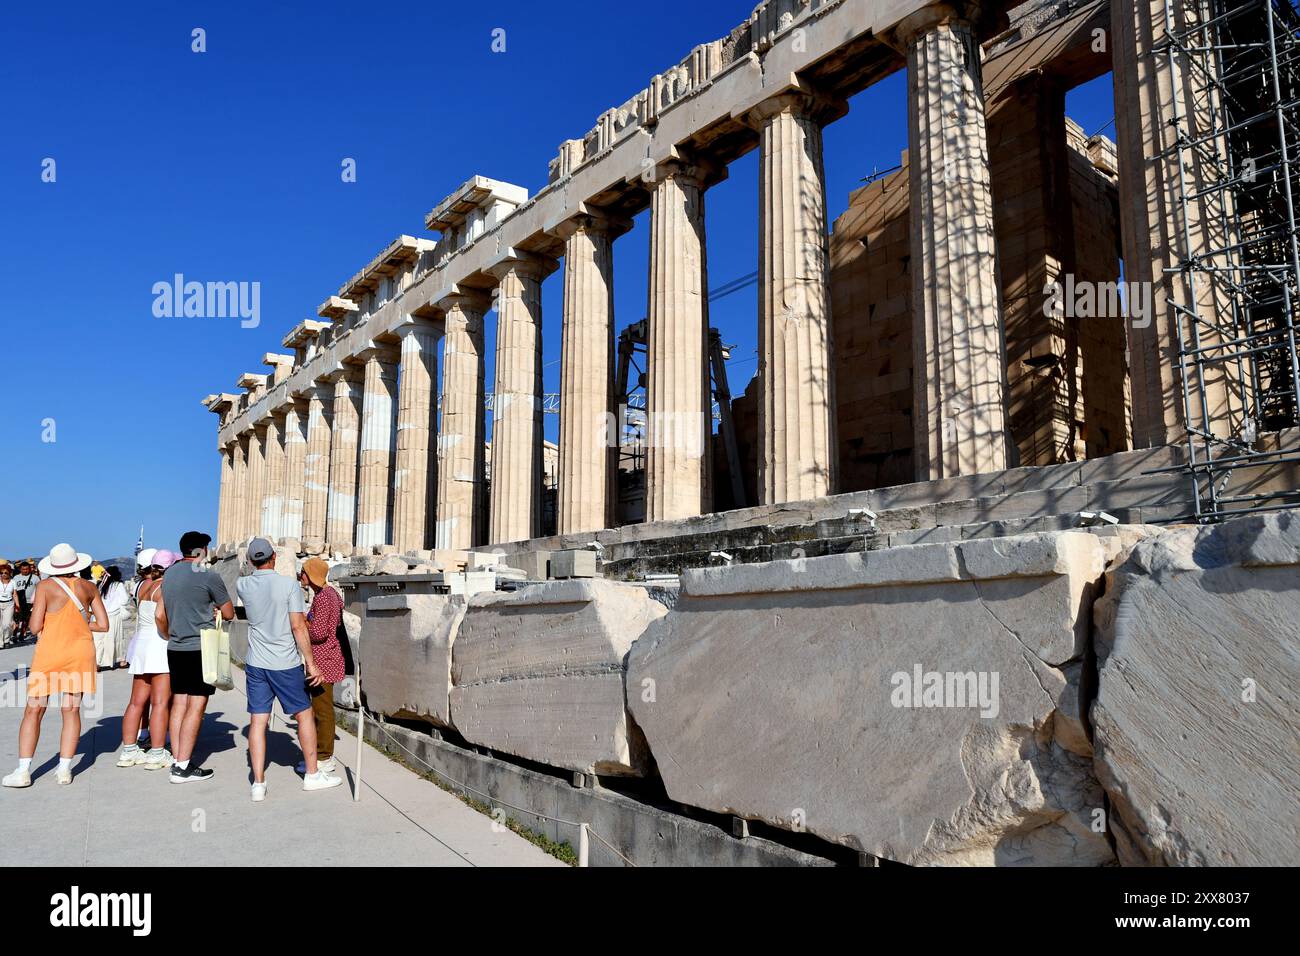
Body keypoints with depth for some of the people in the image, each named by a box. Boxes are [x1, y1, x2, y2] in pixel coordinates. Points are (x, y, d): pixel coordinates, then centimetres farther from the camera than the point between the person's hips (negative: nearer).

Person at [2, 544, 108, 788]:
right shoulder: (88, 587, 4)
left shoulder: (45, 586, -4)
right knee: (72, 711, 7)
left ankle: (23, 771, 4)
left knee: (34, 711, 5)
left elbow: (35, 627, -7)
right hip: (80, 651, 3)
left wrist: (51, 623, 12)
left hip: (49, 651, -2)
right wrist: (75, 624, 12)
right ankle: (65, 770, 6)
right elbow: (103, 625, 4)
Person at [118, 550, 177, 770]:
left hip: (140, 644, 9)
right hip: (159, 645, -9)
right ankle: (157, 754, -3)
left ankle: (128, 751, 17)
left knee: (137, 701, 12)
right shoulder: (166, 587, -12)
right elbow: (161, 615, -24)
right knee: (160, 703, -4)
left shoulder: (144, 585, 13)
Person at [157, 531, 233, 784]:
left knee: (179, 704, 11)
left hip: (175, 649, 7)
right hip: (201, 649, -7)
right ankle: (182, 767, -3)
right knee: (196, 706, -3)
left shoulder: (169, 574, 9)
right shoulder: (208, 575, -11)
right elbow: (229, 614, -3)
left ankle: (177, 761, 15)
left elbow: (159, 615, 16)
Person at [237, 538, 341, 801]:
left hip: (256, 664, 4)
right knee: (304, 715, 11)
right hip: (286, 664, -3)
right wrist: (310, 662, -9)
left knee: (258, 721, 5)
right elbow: (298, 627, -14)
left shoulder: (243, 586, 0)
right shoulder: (289, 585, -12)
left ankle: (258, 784, 4)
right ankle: (312, 774, 19)